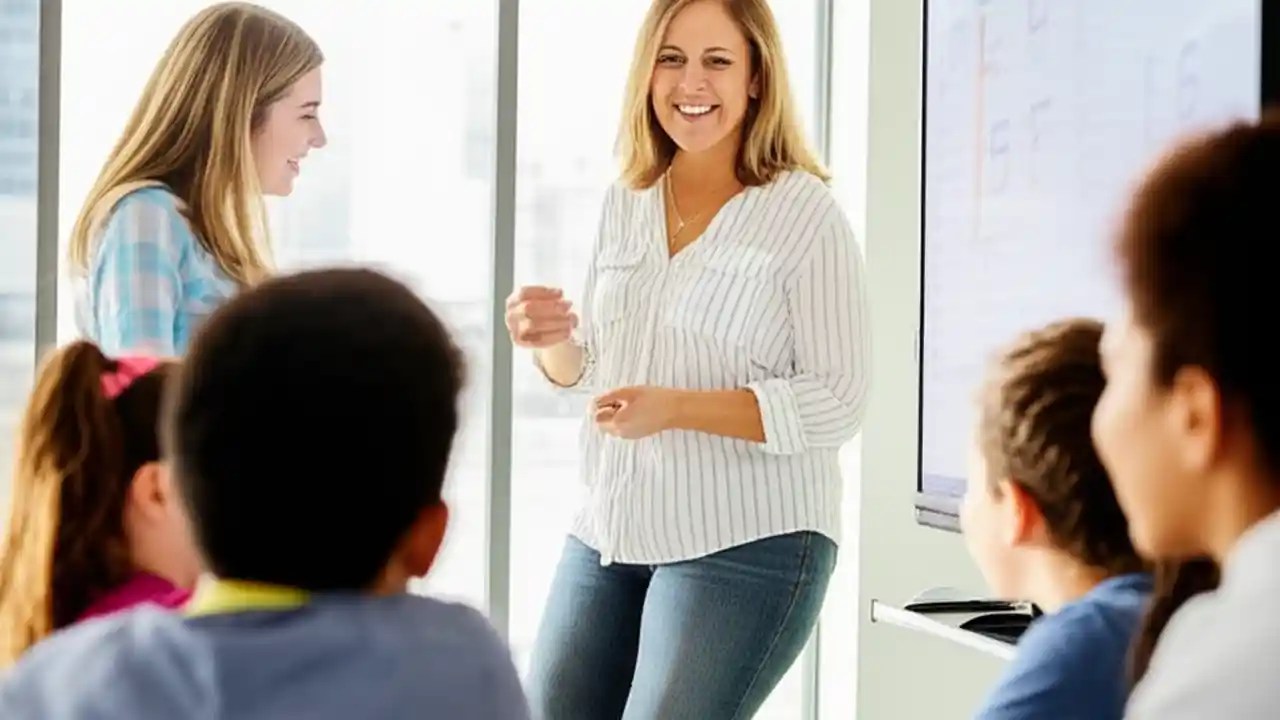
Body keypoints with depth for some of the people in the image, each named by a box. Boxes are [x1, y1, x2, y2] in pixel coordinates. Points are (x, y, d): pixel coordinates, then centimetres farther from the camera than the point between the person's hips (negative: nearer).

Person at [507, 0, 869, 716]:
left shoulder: (806, 214, -11)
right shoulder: (626, 202, 7)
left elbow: (838, 404, -14)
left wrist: (677, 408, -24)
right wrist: (552, 342, -6)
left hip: (747, 547, -6)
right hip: (610, 533, 6)